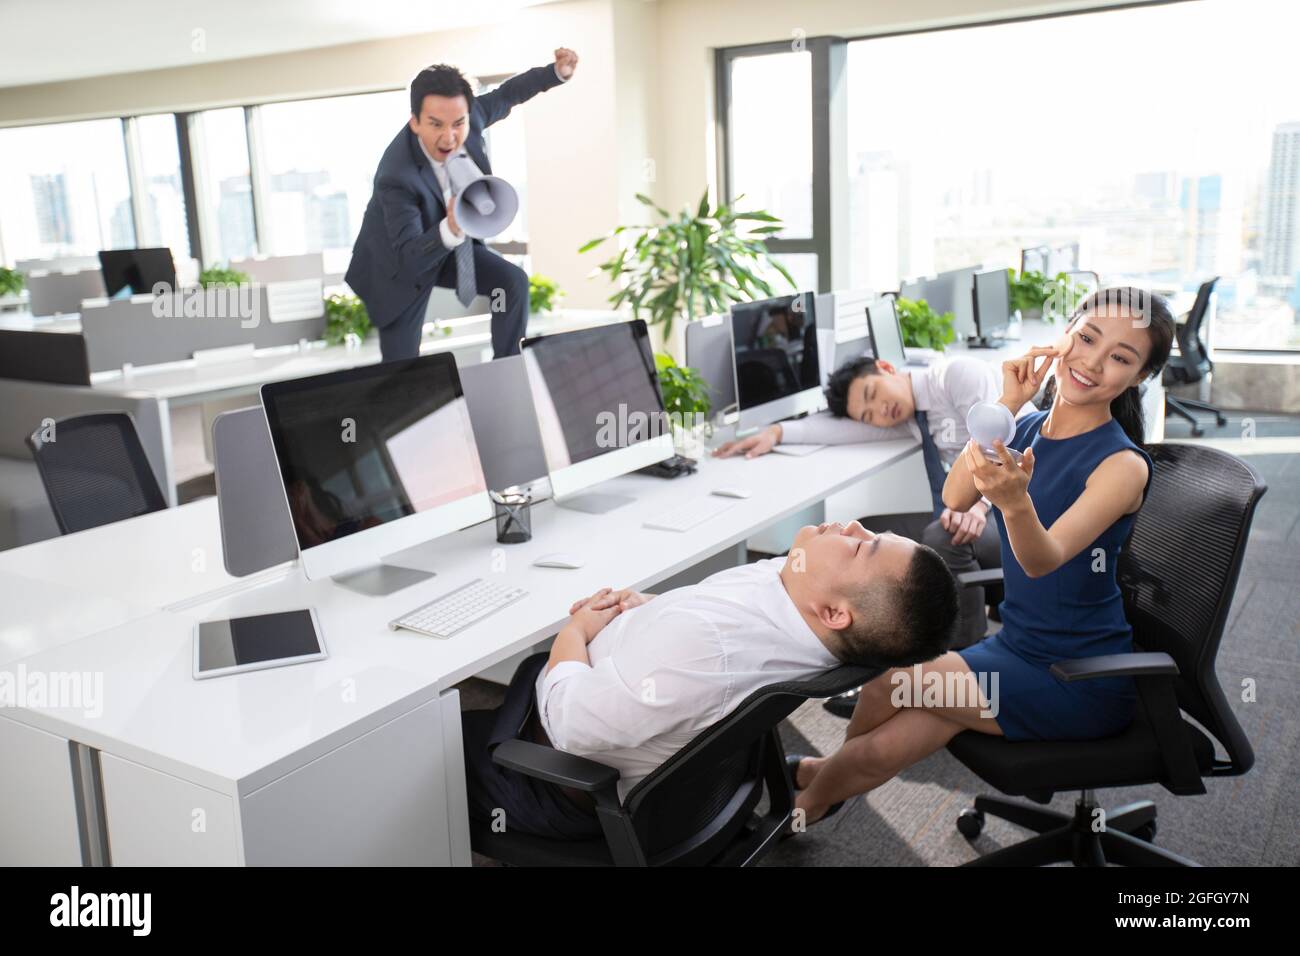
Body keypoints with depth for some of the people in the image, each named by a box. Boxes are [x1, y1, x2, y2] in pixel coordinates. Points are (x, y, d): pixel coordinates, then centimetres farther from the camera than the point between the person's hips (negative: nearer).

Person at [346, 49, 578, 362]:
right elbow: (408, 260, -43)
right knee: (403, 371, -2)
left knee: (513, 282, -13)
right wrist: (451, 228, -60)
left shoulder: (467, 114, -22)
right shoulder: (397, 175, -40)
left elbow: (504, 95, 1)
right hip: (400, 264, -5)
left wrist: (557, 72, -8)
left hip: (451, 244, 6)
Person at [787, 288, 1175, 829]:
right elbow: (955, 498, -12)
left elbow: (1044, 559, -29)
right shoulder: (1027, 430, 2)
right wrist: (1005, 406, -18)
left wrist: (1016, 501, -50)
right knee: (883, 746, -12)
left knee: (893, 677, -12)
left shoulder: (1123, 464, -17)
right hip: (1017, 647, 5)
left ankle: (817, 790, 15)